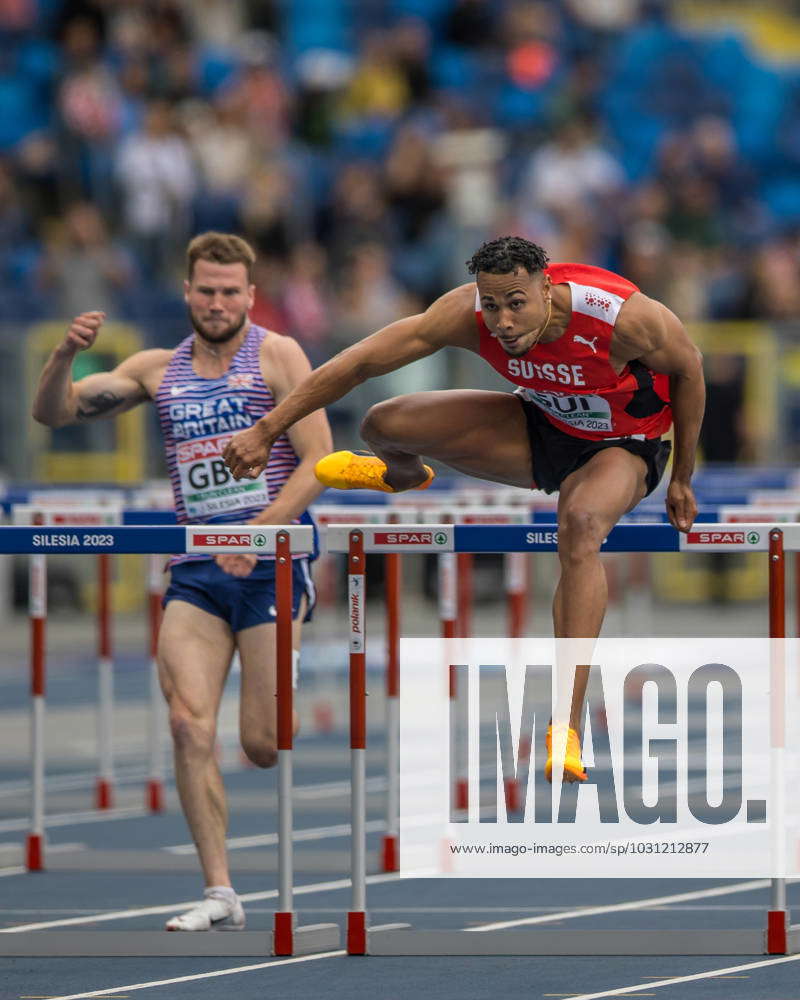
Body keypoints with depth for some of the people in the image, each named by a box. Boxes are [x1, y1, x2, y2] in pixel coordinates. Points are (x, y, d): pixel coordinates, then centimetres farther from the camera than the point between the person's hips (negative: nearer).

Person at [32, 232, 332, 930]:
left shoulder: (278, 357, 0)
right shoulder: (158, 370, 12)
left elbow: (318, 462, -8)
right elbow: (53, 412, 9)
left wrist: (257, 535, -19)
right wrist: (66, 355, -12)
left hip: (272, 562, -4)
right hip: (195, 569, 4)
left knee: (263, 746, -5)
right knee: (189, 723, -14)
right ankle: (220, 895, -11)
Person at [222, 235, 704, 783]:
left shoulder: (624, 316, -36)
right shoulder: (467, 314, -27)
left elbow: (688, 367, -15)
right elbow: (360, 361, -19)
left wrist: (682, 480, -6)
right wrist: (266, 431, -19)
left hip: (620, 447, -4)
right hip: (540, 425, 4)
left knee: (582, 523, -38)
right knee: (384, 424, -10)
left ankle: (567, 725, -42)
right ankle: (402, 474, 35)